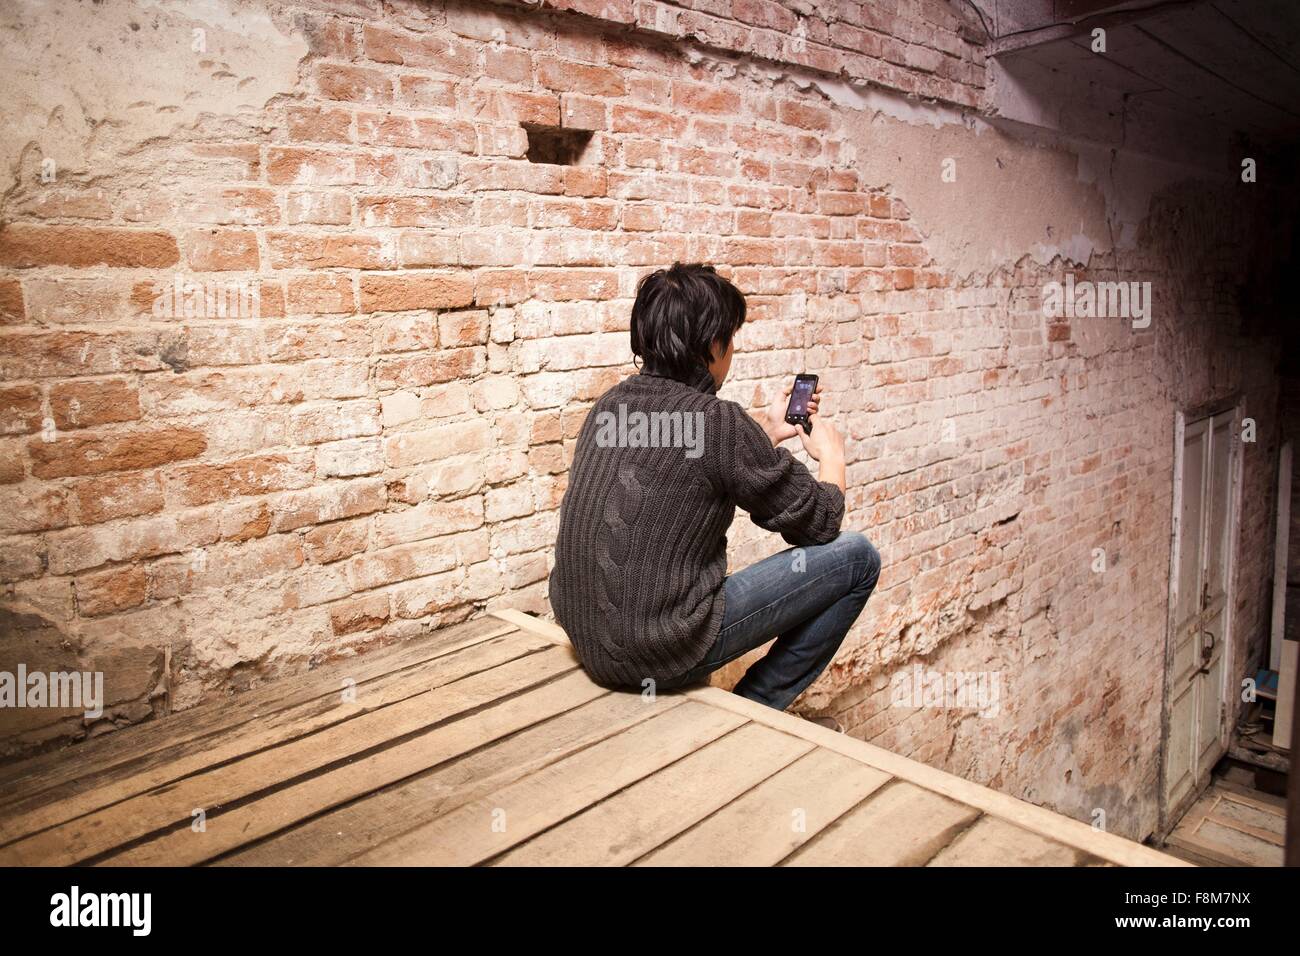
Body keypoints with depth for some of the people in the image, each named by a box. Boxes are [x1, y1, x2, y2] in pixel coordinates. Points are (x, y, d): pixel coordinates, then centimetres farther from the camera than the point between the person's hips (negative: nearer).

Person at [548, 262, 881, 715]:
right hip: (659, 652, -8)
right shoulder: (719, 420, -18)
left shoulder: (611, 402, 4)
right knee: (857, 555, 1)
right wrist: (831, 455, 14)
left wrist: (769, 433, 26)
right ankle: (752, 705, 14)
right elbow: (820, 524, -4)